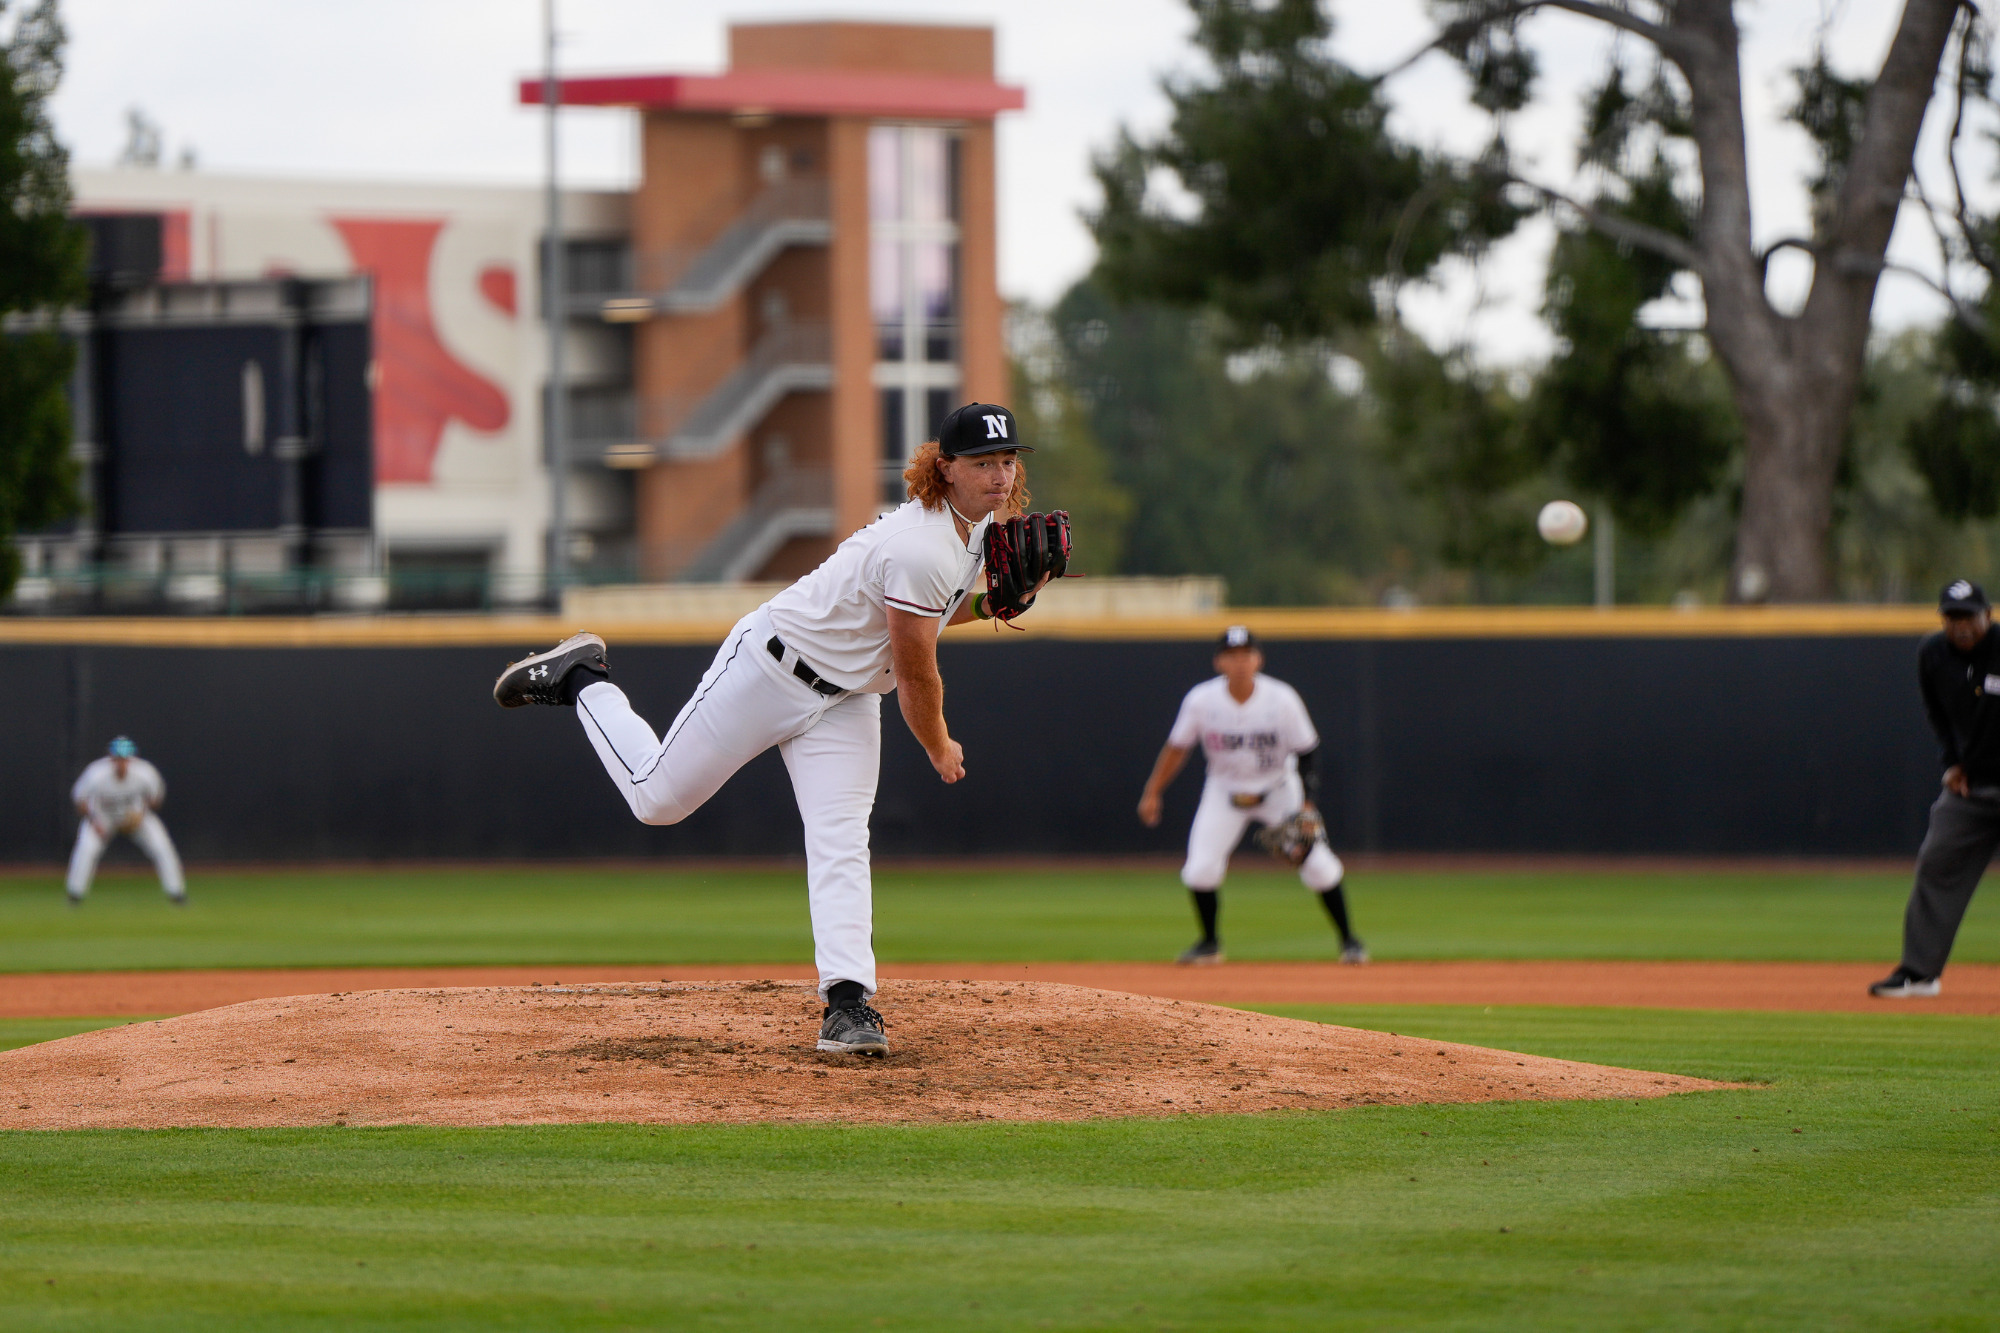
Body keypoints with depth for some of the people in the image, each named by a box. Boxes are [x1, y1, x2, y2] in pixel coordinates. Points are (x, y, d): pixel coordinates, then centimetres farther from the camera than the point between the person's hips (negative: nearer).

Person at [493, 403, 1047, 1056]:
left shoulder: (975, 524, 0)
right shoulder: (921, 549, -30)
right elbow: (916, 673, -22)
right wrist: (941, 750, -4)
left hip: (846, 700, 8)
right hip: (770, 669, -8)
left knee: (840, 847, -9)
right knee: (657, 796, 3)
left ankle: (848, 1002, -17)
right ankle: (581, 681, 26)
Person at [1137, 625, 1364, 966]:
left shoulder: (1282, 700, -21)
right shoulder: (1201, 701, -18)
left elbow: (1307, 755, -12)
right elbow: (1176, 747, -3)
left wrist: (1308, 806, -20)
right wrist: (1152, 793, 0)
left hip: (1278, 790, -1)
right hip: (1224, 791, 1)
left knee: (1318, 866, -9)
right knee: (1201, 868, -14)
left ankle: (1348, 938, 11)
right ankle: (1209, 943, 10)